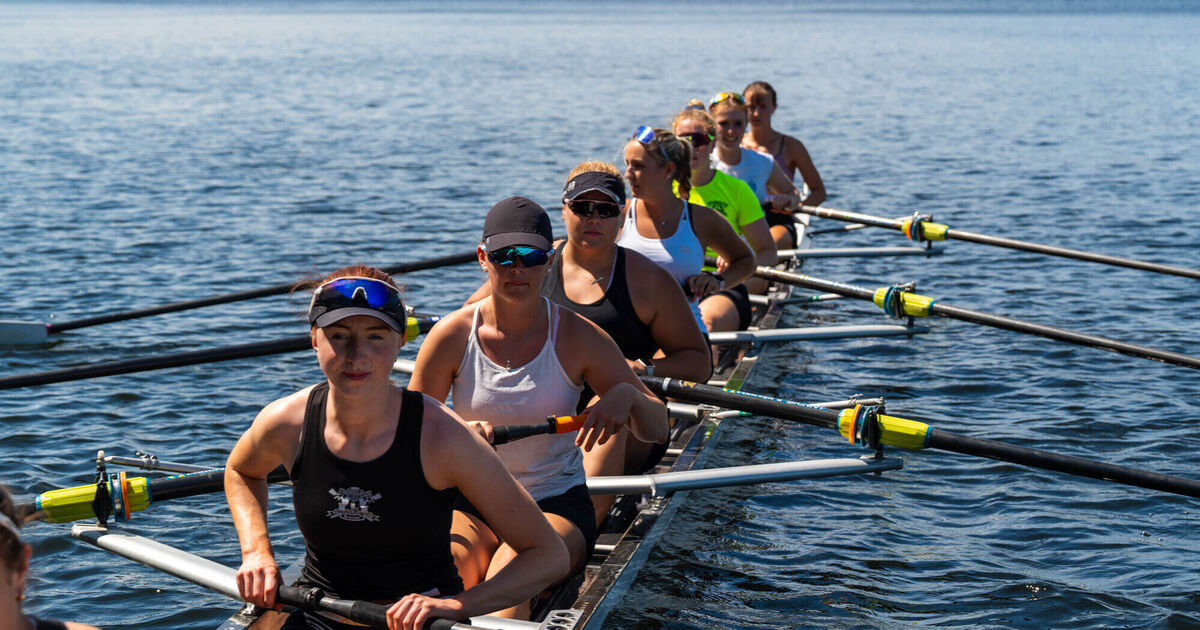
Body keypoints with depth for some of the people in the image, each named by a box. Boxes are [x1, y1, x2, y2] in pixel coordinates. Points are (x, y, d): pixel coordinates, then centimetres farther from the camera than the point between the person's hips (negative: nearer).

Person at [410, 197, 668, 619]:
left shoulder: (577, 337, -2)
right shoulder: (452, 336, -2)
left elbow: (656, 430, 1)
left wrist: (626, 396, -22)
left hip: (556, 504, -1)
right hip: (470, 504, 1)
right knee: (447, 569, -33)